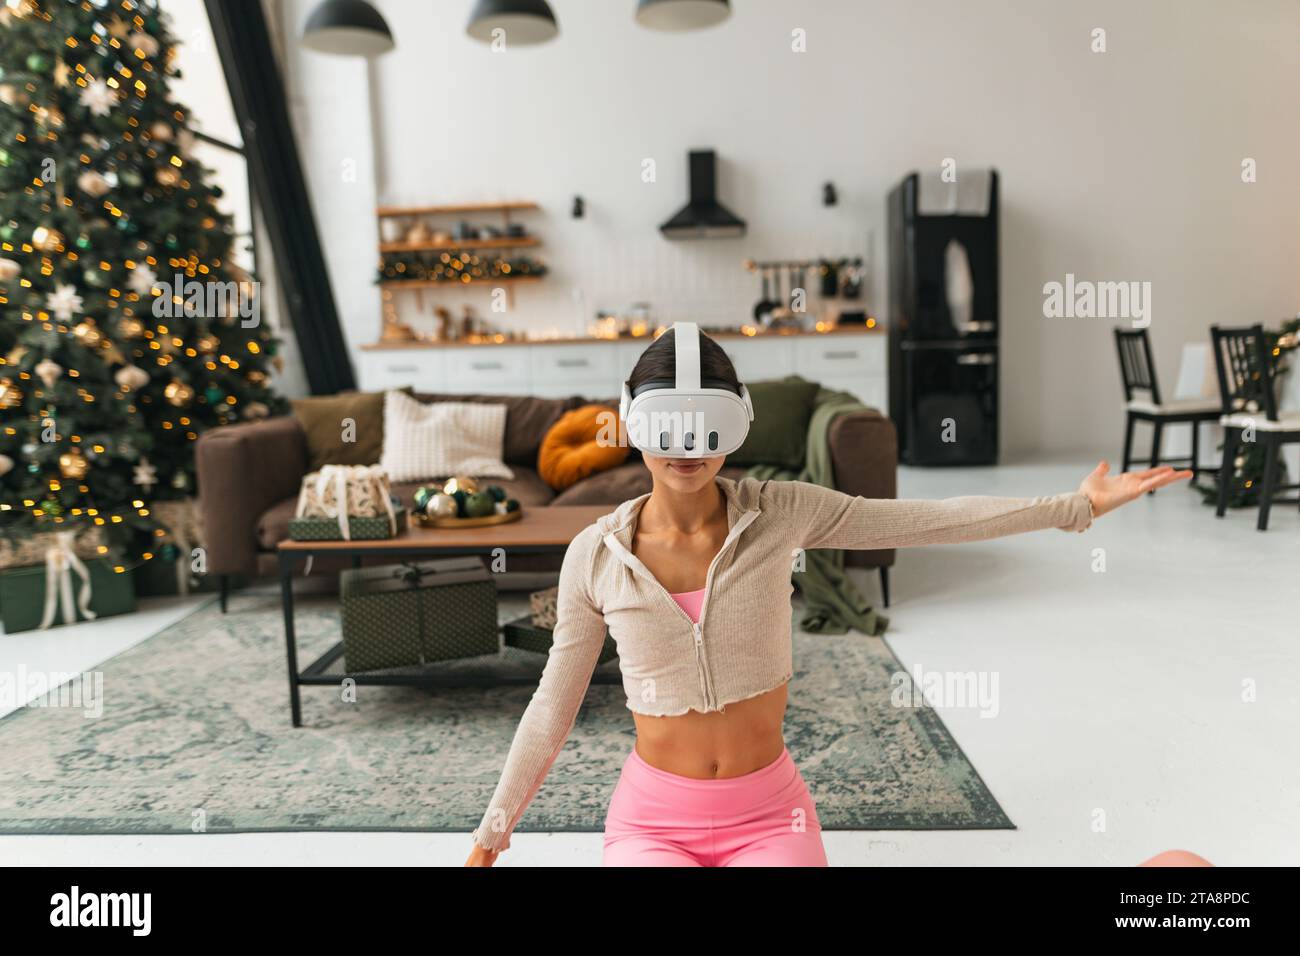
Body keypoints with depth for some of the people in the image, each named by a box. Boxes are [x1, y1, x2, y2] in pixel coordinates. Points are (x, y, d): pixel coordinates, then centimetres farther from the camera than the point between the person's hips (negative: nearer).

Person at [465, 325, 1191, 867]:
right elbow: (554, 706, 0)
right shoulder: (595, 556, -10)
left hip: (768, 815, 1)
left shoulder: (779, 513, -10)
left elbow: (931, 520, -7)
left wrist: (1079, 506, -7)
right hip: (652, 818, 0)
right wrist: (493, 833, 7)